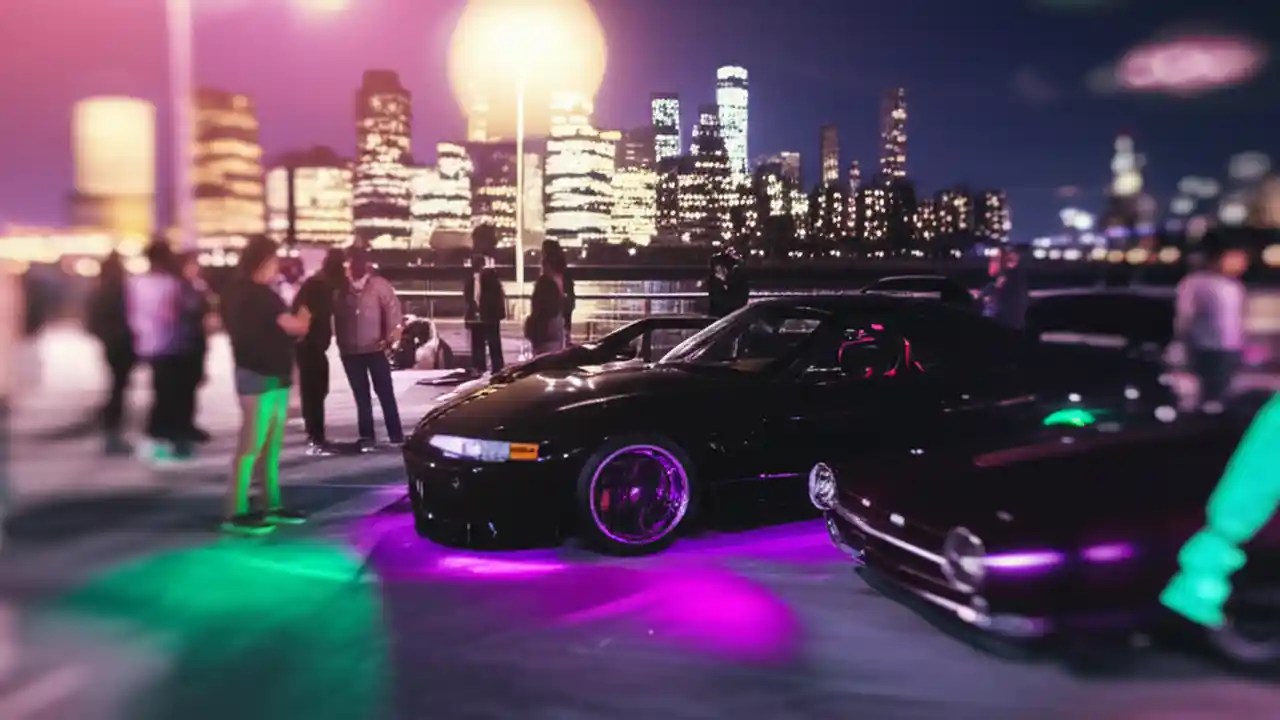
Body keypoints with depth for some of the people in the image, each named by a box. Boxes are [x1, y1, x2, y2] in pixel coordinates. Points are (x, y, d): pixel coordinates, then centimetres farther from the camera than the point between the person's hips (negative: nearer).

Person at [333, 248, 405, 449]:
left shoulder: (379, 285, -6)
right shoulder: (341, 289, 2)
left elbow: (393, 310, -8)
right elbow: (337, 316, 6)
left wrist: (391, 338, -12)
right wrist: (341, 343, -1)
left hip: (375, 348, -3)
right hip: (350, 351, 3)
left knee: (385, 392, 1)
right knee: (361, 396, 10)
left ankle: (396, 435, 7)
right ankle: (367, 437, 17)